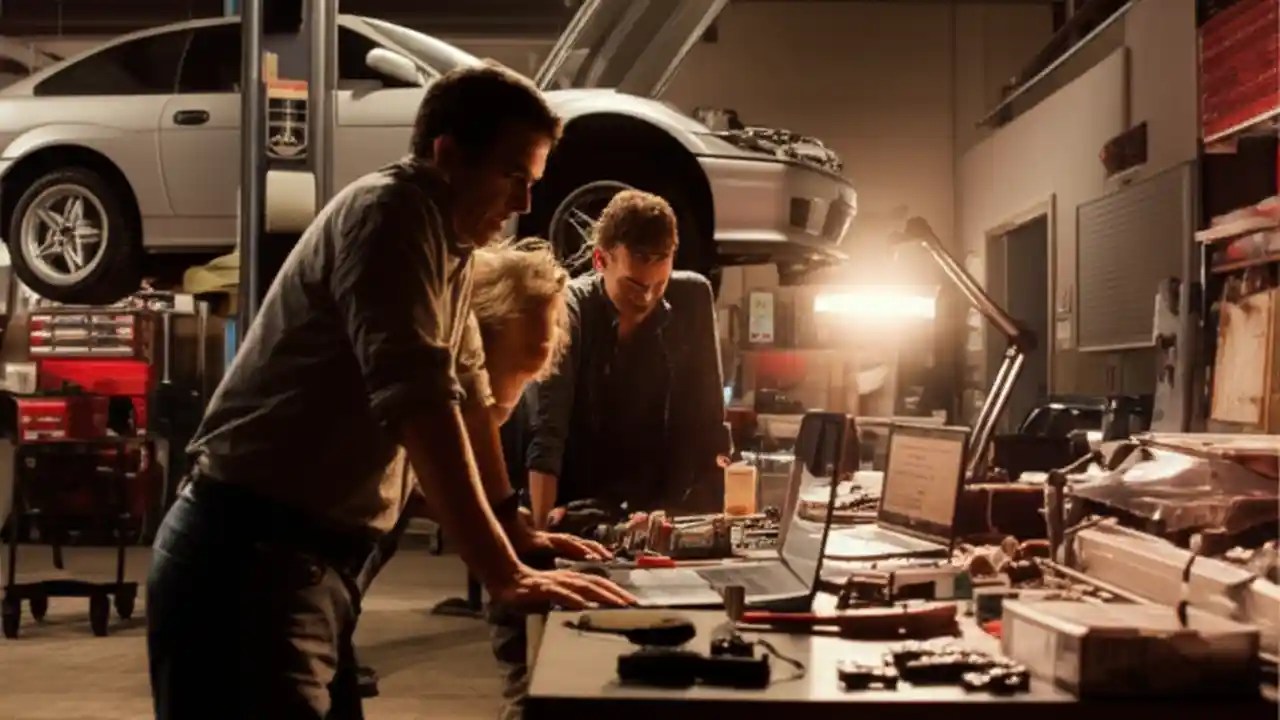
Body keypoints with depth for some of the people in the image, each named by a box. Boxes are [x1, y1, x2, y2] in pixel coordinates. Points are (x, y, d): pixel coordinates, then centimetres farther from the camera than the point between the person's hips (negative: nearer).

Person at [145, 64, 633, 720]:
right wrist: (503, 575, -29)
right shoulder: (390, 214, -15)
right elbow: (422, 404, -26)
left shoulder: (449, 243, 14)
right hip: (248, 556, -10)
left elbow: (466, 390, 24)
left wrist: (513, 528, 26)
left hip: (310, 558, 10)